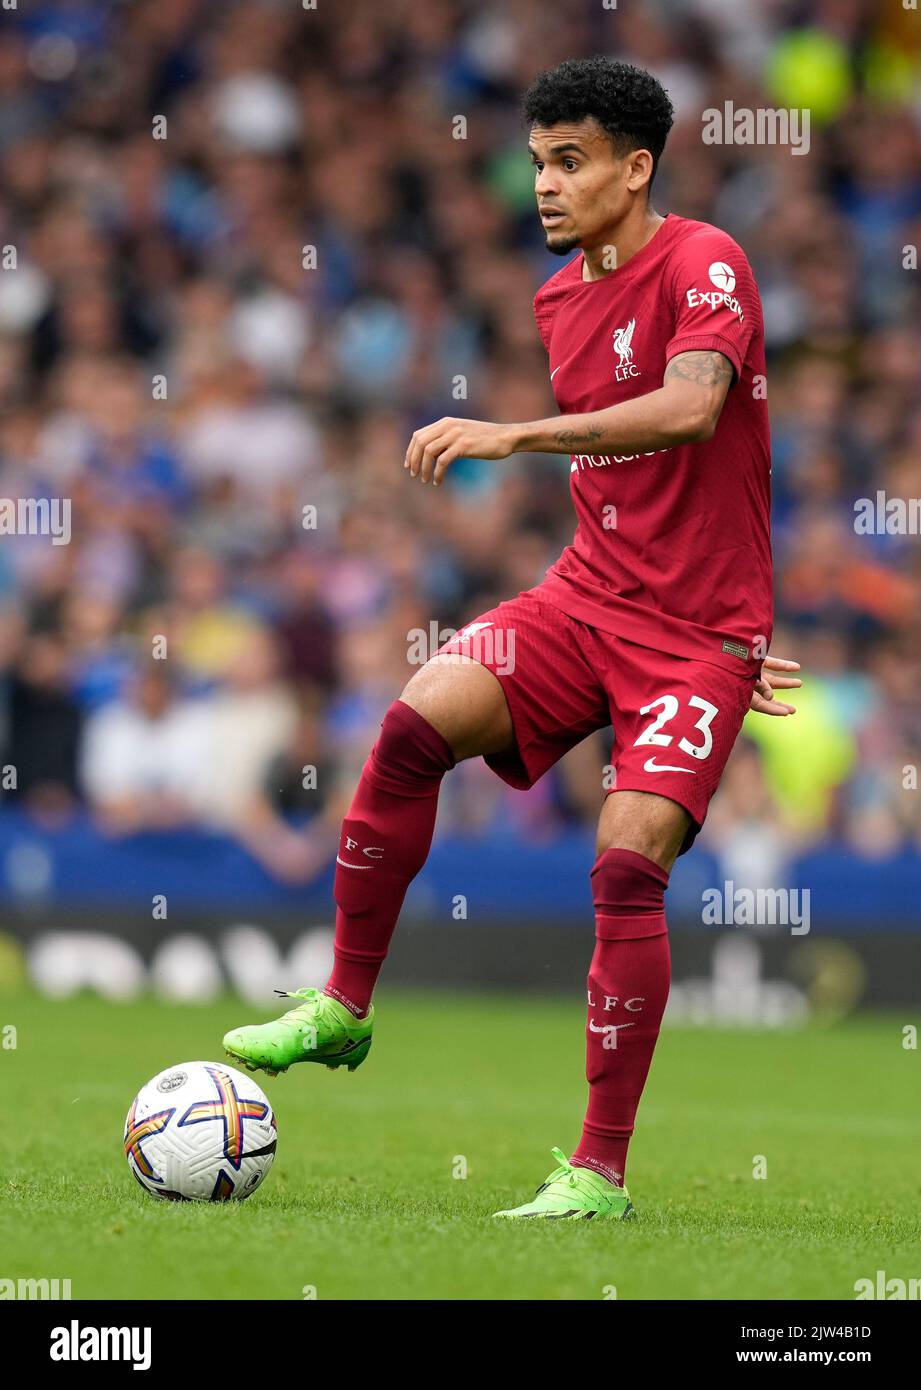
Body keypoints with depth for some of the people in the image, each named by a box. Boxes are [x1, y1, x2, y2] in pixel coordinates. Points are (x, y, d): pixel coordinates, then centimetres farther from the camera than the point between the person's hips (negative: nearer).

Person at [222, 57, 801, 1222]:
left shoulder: (703, 264, -13)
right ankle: (343, 1009, -3)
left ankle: (602, 1171, -8)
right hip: (586, 600, 6)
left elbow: (690, 410, -32)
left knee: (628, 866, -17)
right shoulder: (560, 300, 12)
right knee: (414, 726, -17)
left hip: (699, 634, -6)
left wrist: (511, 435, -35)